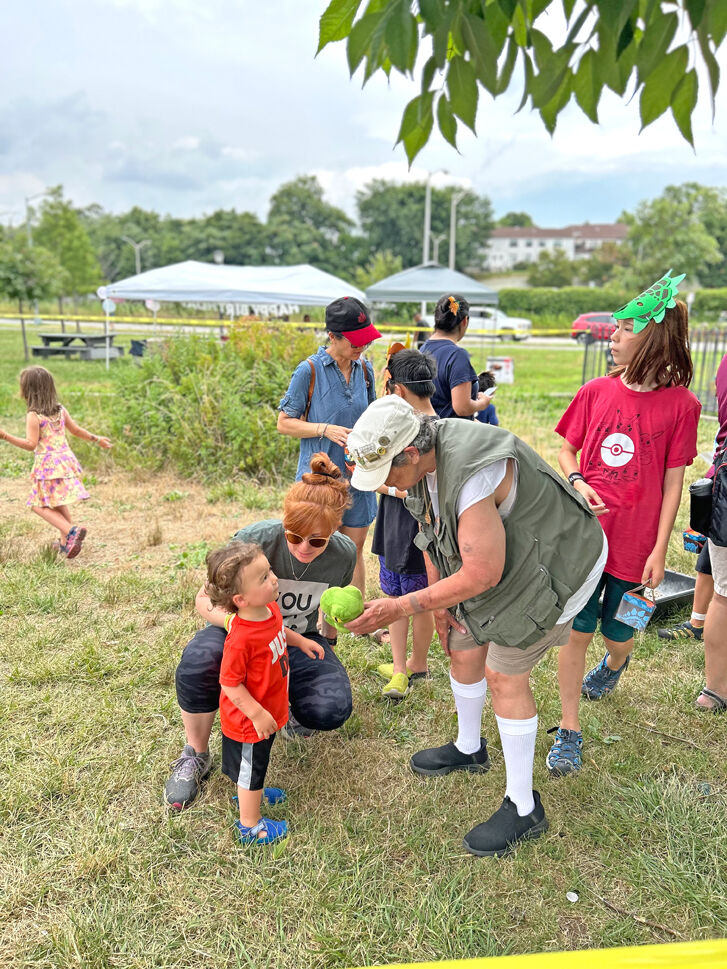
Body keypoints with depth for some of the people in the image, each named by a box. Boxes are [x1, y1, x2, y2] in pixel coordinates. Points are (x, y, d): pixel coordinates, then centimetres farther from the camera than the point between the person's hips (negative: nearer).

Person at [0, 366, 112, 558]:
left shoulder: (33, 416, -13)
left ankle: (71, 531, -18)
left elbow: (31, 444, -18)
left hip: (48, 465, -7)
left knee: (39, 505, 1)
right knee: (58, 503, 22)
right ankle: (66, 542, 27)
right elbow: (77, 430, 17)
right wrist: (97, 439, 31)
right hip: (66, 459, 7)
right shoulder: (60, 410, 7)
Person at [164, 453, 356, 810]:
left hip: (299, 638, 2)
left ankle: (291, 708, 15)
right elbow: (205, 599, -20)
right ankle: (196, 755, -6)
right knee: (199, 661, -36)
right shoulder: (255, 539, -28)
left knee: (331, 709, -26)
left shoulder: (344, 554, -17)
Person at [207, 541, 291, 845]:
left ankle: (250, 793, 59)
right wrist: (257, 714, -24)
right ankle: (250, 826, 39)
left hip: (268, 709, 8)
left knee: (255, 765, 33)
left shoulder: (270, 608, -11)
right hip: (248, 721, -8)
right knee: (250, 769, 16)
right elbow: (229, 683, -28)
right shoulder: (242, 638, -38)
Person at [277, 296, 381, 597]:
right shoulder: (309, 370, -10)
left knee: (354, 550, 13)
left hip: (357, 475, 5)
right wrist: (325, 429, -20)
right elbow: (284, 423, -7)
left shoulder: (365, 369, 6)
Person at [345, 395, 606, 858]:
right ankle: (469, 748, 42)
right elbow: (433, 534, 7)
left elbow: (482, 575, -32)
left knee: (505, 676, -5)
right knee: (464, 650, 15)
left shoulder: (471, 474, -38)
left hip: (553, 565, -8)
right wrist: (439, 604, 6)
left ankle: (524, 809, 13)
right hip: (503, 555, 9)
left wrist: (400, 608, -26)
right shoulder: (422, 461, -9)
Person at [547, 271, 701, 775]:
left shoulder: (681, 404, -7)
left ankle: (615, 663, 54)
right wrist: (577, 482, -10)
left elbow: (673, 483, -5)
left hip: (635, 543, -1)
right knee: (577, 630, 2)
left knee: (618, 634, 15)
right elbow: (567, 450, 11)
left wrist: (659, 551, -6)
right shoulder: (595, 392, 0)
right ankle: (569, 732, 16)